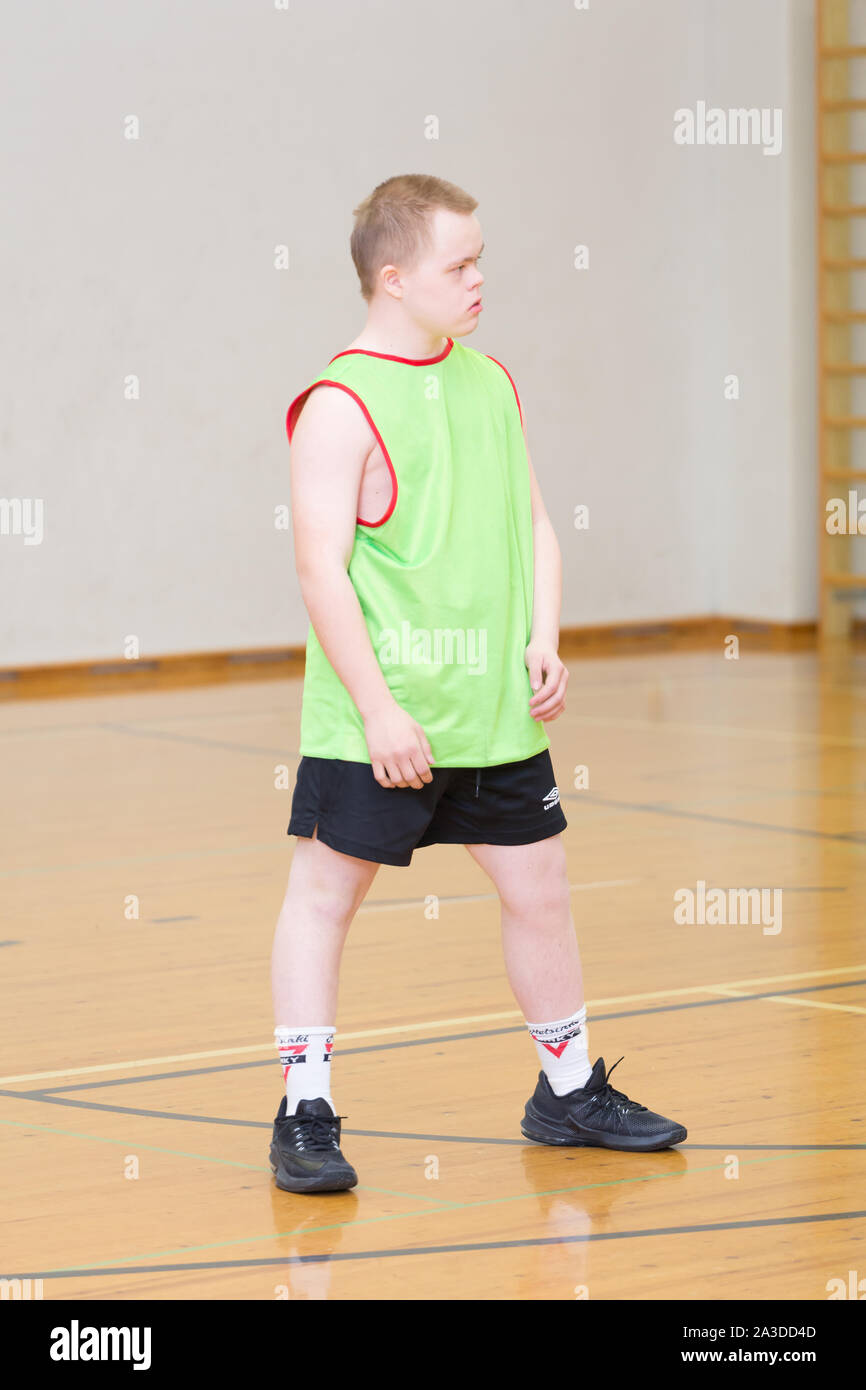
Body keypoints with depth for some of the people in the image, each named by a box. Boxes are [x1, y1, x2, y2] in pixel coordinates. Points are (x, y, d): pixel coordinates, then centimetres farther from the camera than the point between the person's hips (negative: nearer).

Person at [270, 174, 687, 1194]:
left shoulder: (491, 383, 10)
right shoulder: (340, 407, -12)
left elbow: (533, 524, 16)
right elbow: (322, 569, -16)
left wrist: (543, 641, 2)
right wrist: (377, 709, -19)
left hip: (494, 715, 7)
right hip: (374, 723, -7)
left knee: (538, 888, 14)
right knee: (324, 891, 0)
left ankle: (569, 1091, 29)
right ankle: (305, 1113, 6)